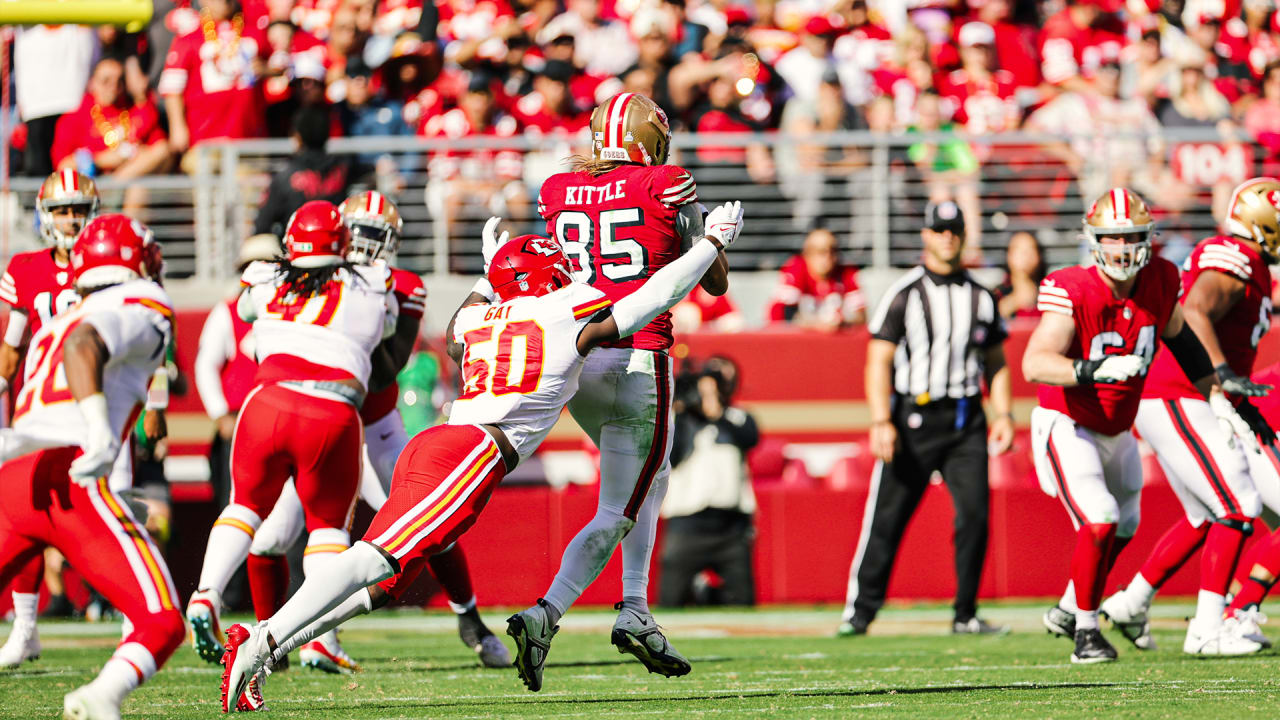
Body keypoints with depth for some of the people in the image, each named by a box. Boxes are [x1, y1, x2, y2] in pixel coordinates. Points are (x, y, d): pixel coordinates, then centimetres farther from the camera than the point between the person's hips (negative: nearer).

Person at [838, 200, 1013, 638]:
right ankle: (859, 612, 5)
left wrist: (1003, 414, 4)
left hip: (965, 421, 3)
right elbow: (879, 362, -5)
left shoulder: (980, 297, 12)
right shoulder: (904, 294, -1)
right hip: (914, 417, -3)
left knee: (975, 514, -7)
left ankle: (965, 615, 2)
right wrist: (881, 423, -15)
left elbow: (996, 363, 18)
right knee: (888, 518, -3)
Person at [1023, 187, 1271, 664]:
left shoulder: (1159, 282, -9)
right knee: (1100, 521, -22)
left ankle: (1068, 611, 44)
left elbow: (1179, 337, 12)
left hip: (1116, 432, 7)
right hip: (1067, 427, -7)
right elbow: (1034, 364, -38)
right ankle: (1086, 631, -5)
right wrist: (1095, 370, -52)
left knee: (1122, 528, 20)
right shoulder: (1074, 293, -27)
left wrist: (1217, 398, 11)